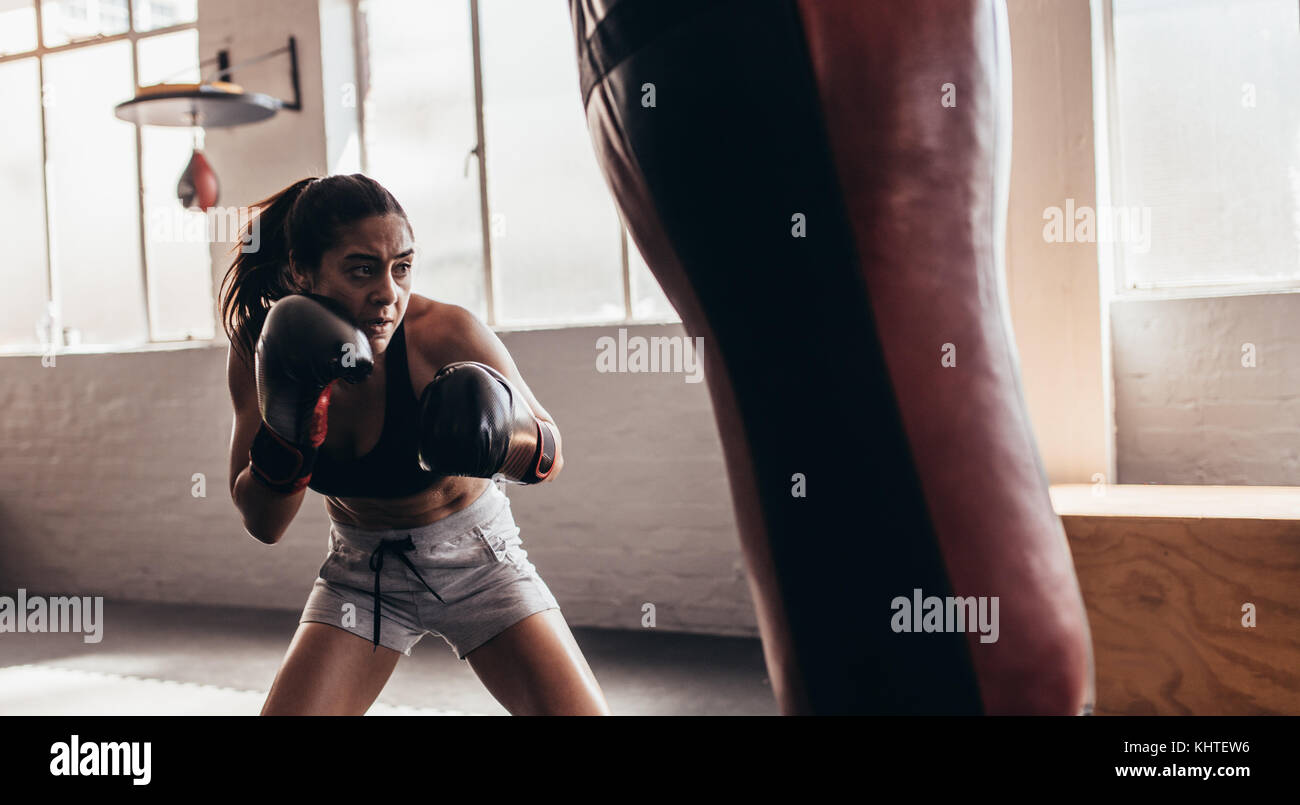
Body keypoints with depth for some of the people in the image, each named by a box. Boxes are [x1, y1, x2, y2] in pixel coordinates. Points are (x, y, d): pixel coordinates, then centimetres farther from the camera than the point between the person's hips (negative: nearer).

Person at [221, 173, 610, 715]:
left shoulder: (448, 335, -25)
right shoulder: (258, 351, -16)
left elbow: (551, 454, -13)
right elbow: (262, 525, -11)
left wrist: (501, 441, -36)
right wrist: (284, 435, -30)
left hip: (474, 556, -2)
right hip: (360, 569, 2)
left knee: (579, 711, -12)